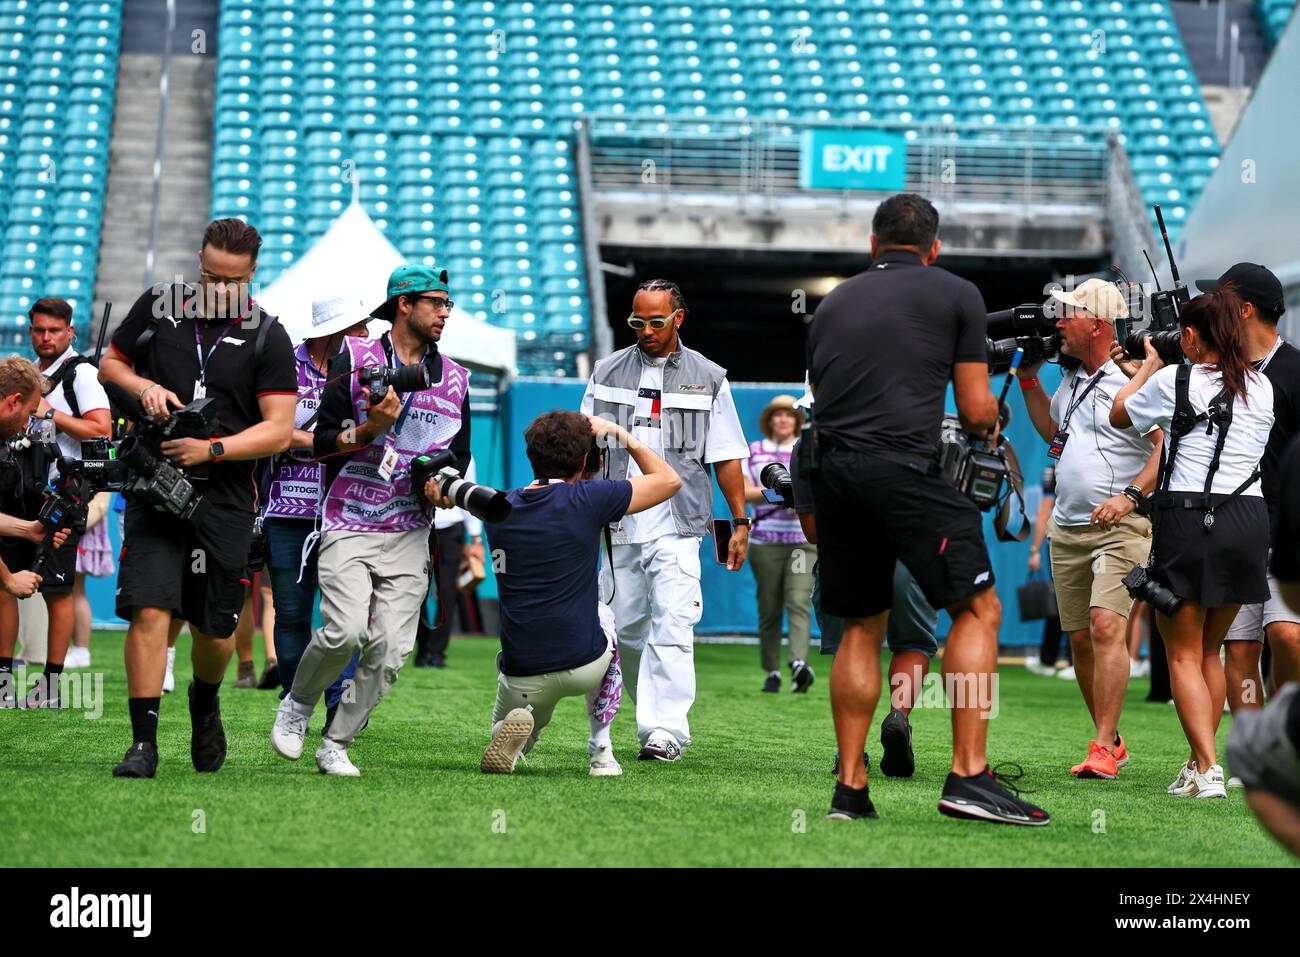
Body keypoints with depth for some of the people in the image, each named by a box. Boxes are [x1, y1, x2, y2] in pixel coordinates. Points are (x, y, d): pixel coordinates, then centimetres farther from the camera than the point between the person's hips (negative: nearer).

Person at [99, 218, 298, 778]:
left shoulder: (267, 338, -2)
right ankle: (143, 742, -8)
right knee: (149, 611, -14)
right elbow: (109, 363, 18)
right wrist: (144, 387, -4)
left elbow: (279, 430, -5)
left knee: (213, 632, 5)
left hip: (223, 499, 0)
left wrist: (212, 449, -18)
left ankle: (205, 701, 38)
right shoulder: (158, 306, 4)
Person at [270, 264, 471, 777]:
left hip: (410, 536, 4)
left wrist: (442, 482, 0)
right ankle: (297, 706, 7)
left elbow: (459, 455, 21)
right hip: (348, 527, -4)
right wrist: (370, 427, -18)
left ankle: (336, 744, 8)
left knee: (391, 649, -8)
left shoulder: (454, 380, 12)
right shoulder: (355, 359, 1)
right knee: (345, 631, -21)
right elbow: (323, 442, -1)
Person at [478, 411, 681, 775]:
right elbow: (669, 480, 5)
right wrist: (621, 436, 14)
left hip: (522, 680, 2)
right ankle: (601, 751, 25)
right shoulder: (588, 499, -9)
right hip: (584, 669, -2)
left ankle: (513, 736, -7)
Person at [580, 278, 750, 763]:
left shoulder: (707, 378, 6)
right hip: (619, 525, 3)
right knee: (626, 629, 6)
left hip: (677, 526, -3)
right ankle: (655, 715, 22)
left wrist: (740, 523, 5)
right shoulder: (608, 373, 11)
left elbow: (726, 456, 8)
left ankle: (665, 729, -16)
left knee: (671, 627, -14)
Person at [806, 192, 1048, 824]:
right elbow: (976, 411, 5)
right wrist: (991, 415, 29)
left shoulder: (832, 304, 22)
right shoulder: (957, 296, 9)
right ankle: (968, 775, -9)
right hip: (906, 469, -5)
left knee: (861, 628, 14)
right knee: (977, 609, 1)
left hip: (832, 472, 5)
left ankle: (850, 790, 12)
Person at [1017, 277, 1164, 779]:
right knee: (1080, 639, 8)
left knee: (1107, 626, -19)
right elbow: (1052, 431, 33)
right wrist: (1028, 381, 25)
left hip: (1121, 527, -8)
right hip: (1067, 530, 8)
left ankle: (1103, 750, -20)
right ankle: (1111, 741, 20)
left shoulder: (1135, 378, -9)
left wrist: (1129, 495, -24)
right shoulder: (1071, 381, 16)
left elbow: (1167, 447, -14)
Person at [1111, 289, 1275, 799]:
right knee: (1210, 651, 17)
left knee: (1184, 655, 0)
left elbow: (1119, 414, 11)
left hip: (1188, 517, -5)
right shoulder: (1261, 388, 8)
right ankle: (1199, 765, 18)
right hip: (1248, 519, 5)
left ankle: (1207, 770, -12)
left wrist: (1150, 364, 25)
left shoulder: (1175, 380, -5)